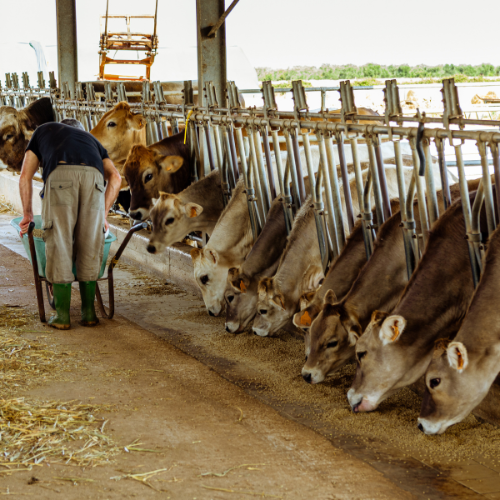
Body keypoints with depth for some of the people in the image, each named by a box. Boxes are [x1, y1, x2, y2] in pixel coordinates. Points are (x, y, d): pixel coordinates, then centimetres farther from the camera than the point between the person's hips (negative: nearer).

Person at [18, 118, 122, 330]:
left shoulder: (43, 131, 38)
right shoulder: (90, 138, 41)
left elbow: (25, 176, 28)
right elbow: (115, 177, 24)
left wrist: (27, 213, 37)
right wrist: (103, 214, 30)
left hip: (59, 177, -2)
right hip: (93, 176, 2)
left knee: (59, 247, 4)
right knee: (89, 248, 12)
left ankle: (62, 315, 6)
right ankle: (89, 312, 16)